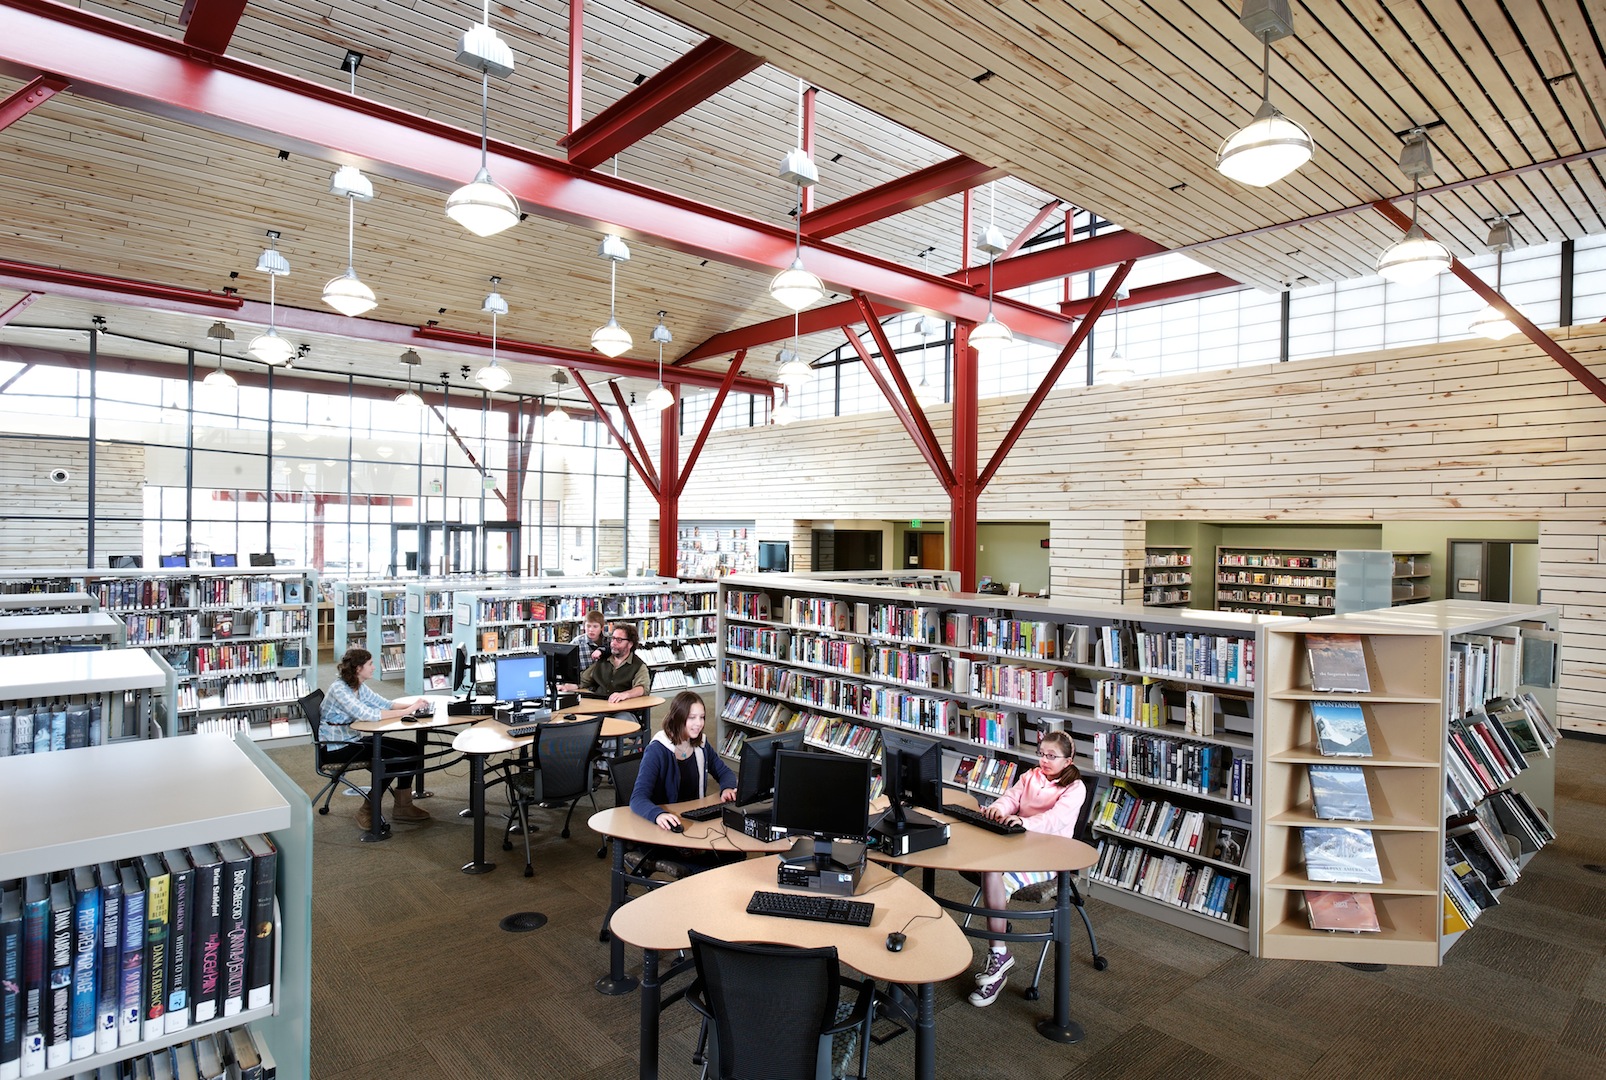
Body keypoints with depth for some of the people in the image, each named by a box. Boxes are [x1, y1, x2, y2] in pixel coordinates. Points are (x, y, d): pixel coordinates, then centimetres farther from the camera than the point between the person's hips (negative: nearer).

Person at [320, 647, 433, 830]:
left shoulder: (359, 687, 5)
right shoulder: (339, 689, -22)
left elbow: (384, 704, 9)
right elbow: (368, 714, -33)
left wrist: (412, 704, -9)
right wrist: (407, 711, -30)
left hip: (355, 738, 9)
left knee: (411, 749, -3)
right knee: (394, 758, -21)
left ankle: (403, 806, 6)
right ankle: (368, 812, -5)